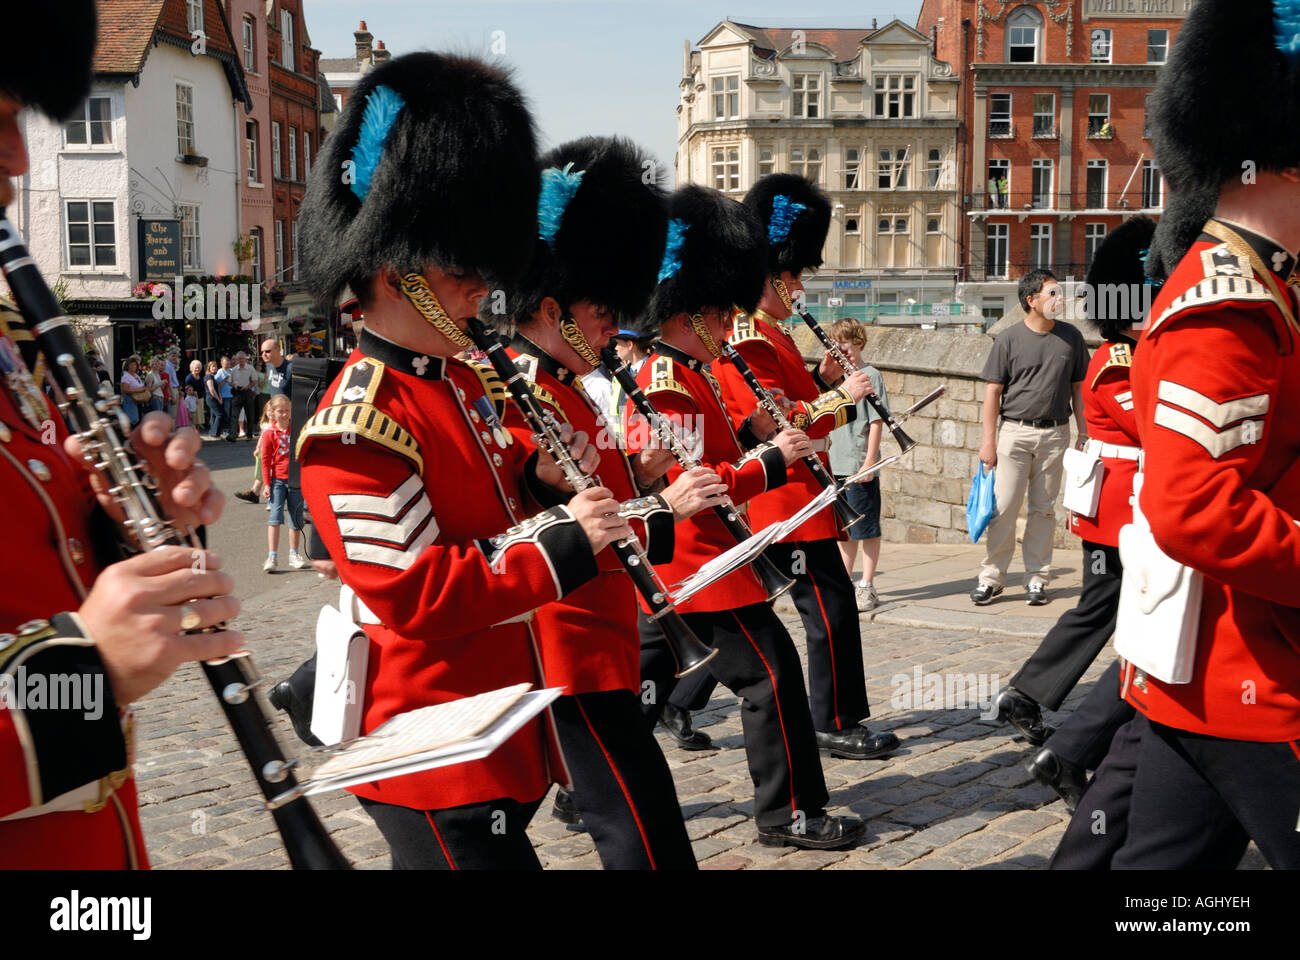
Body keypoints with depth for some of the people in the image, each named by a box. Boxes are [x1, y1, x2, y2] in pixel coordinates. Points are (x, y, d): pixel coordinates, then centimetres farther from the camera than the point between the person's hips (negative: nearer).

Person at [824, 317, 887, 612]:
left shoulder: (869, 375, -7)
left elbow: (877, 421, -11)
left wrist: (869, 460, -16)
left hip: (860, 466, -7)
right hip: (835, 465, 7)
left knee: (866, 529, 0)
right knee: (843, 529, 14)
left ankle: (867, 587, 7)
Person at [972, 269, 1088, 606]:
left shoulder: (1071, 337, 8)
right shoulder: (1009, 338, 0)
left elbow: (1078, 388, 13)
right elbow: (993, 391, 0)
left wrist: (1083, 435, 9)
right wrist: (989, 439, -5)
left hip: (1055, 433, 2)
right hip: (1015, 431, -2)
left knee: (1043, 508, 7)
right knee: (1003, 506, -4)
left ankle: (1037, 579, 14)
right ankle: (991, 577, 5)